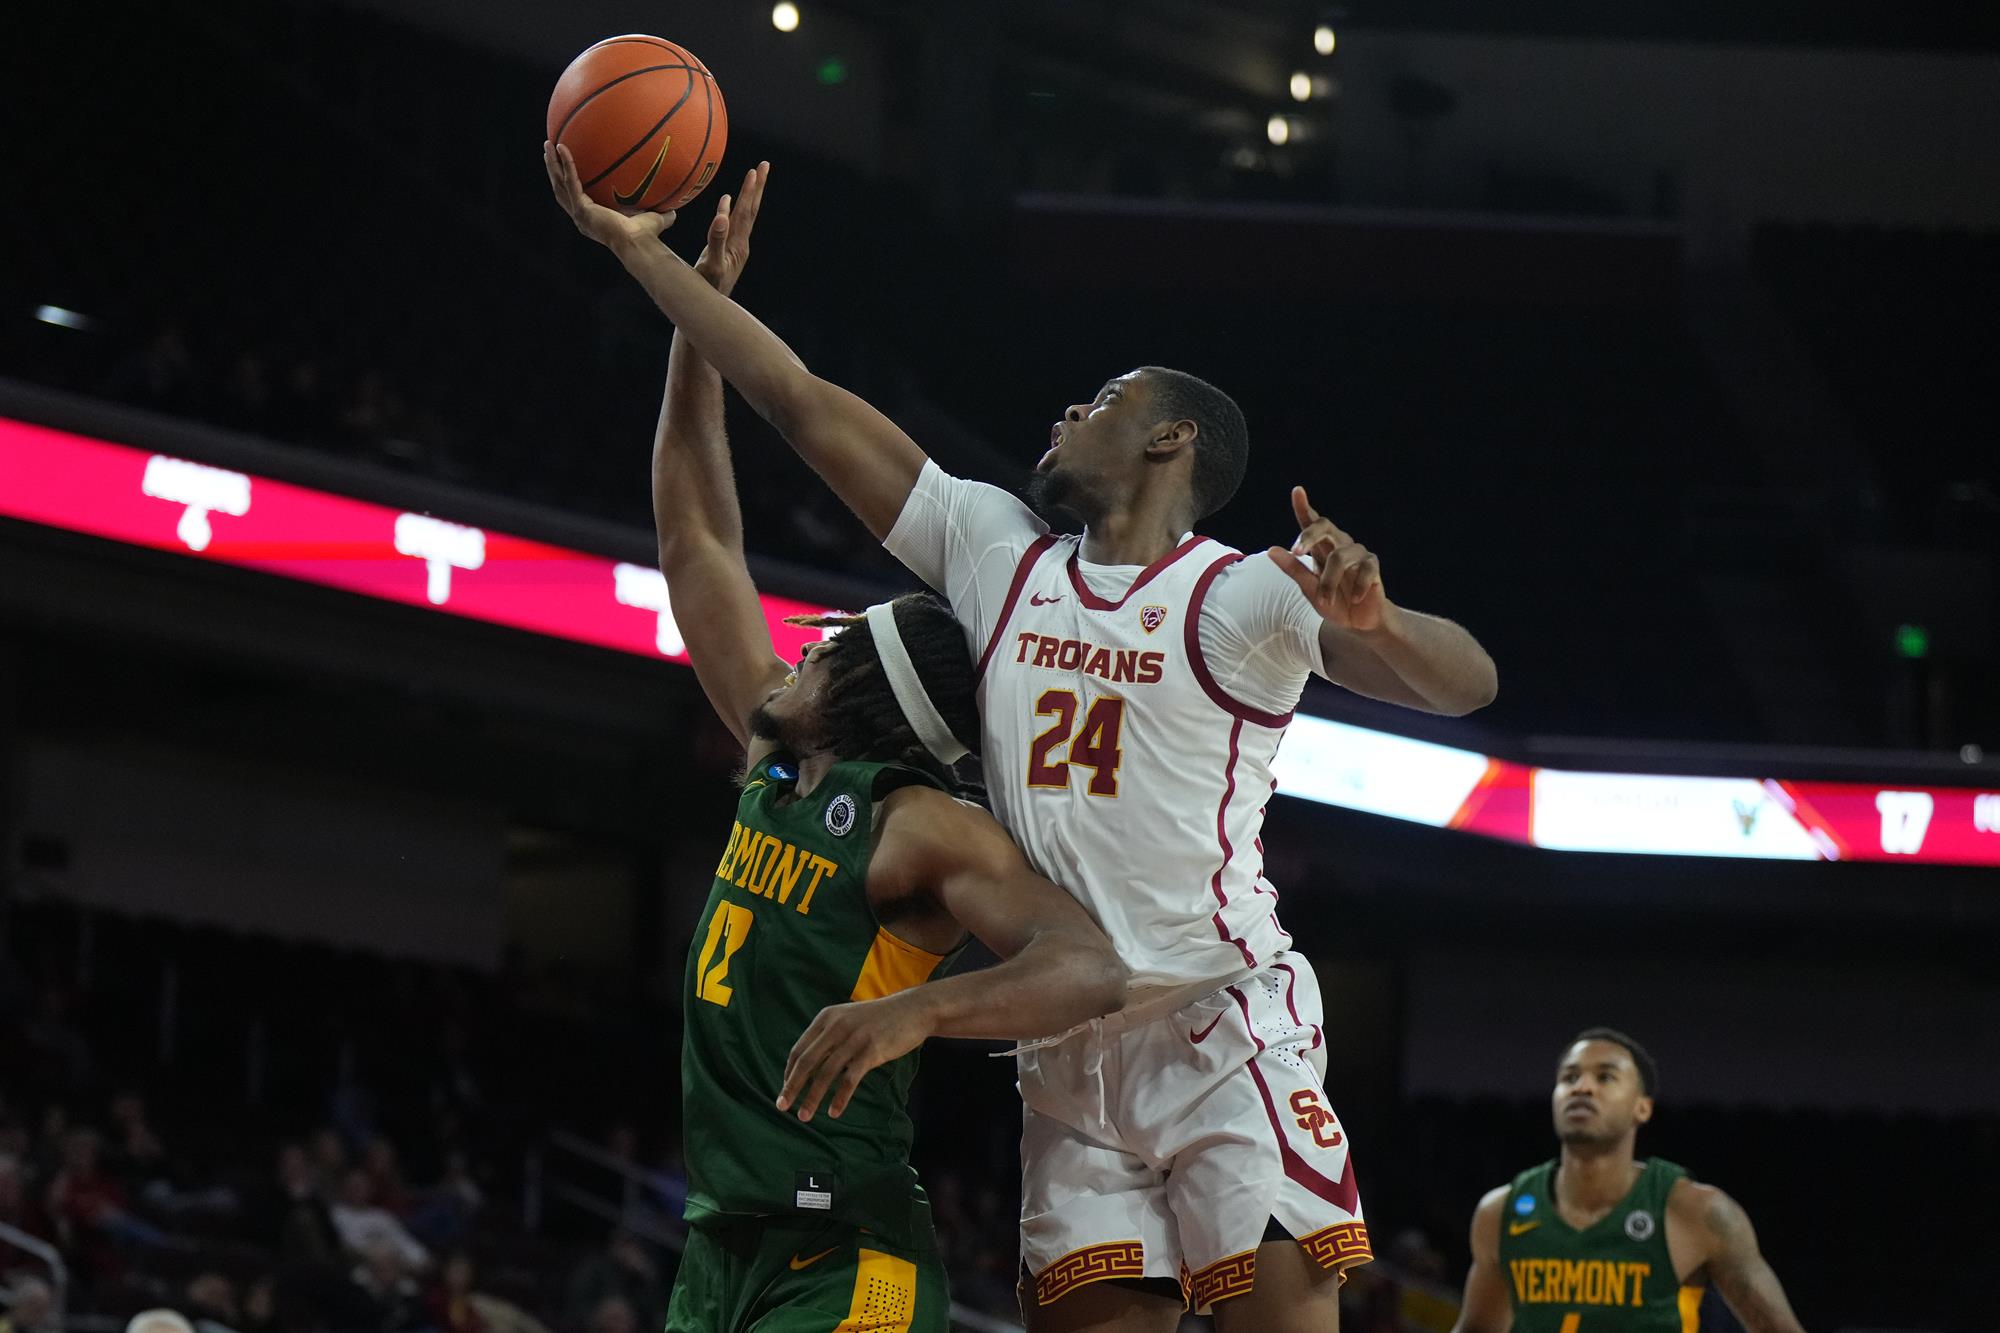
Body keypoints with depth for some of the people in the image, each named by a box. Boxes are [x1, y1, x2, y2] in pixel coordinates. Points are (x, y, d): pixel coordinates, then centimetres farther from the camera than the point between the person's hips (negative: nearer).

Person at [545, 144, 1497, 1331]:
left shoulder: (1243, 594, -5)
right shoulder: (994, 551, 11)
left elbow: (1466, 684, -16)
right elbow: (803, 401, 12)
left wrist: (1370, 624, -38)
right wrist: (636, 247, 12)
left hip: (1224, 1028, -5)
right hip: (1071, 1053, 5)